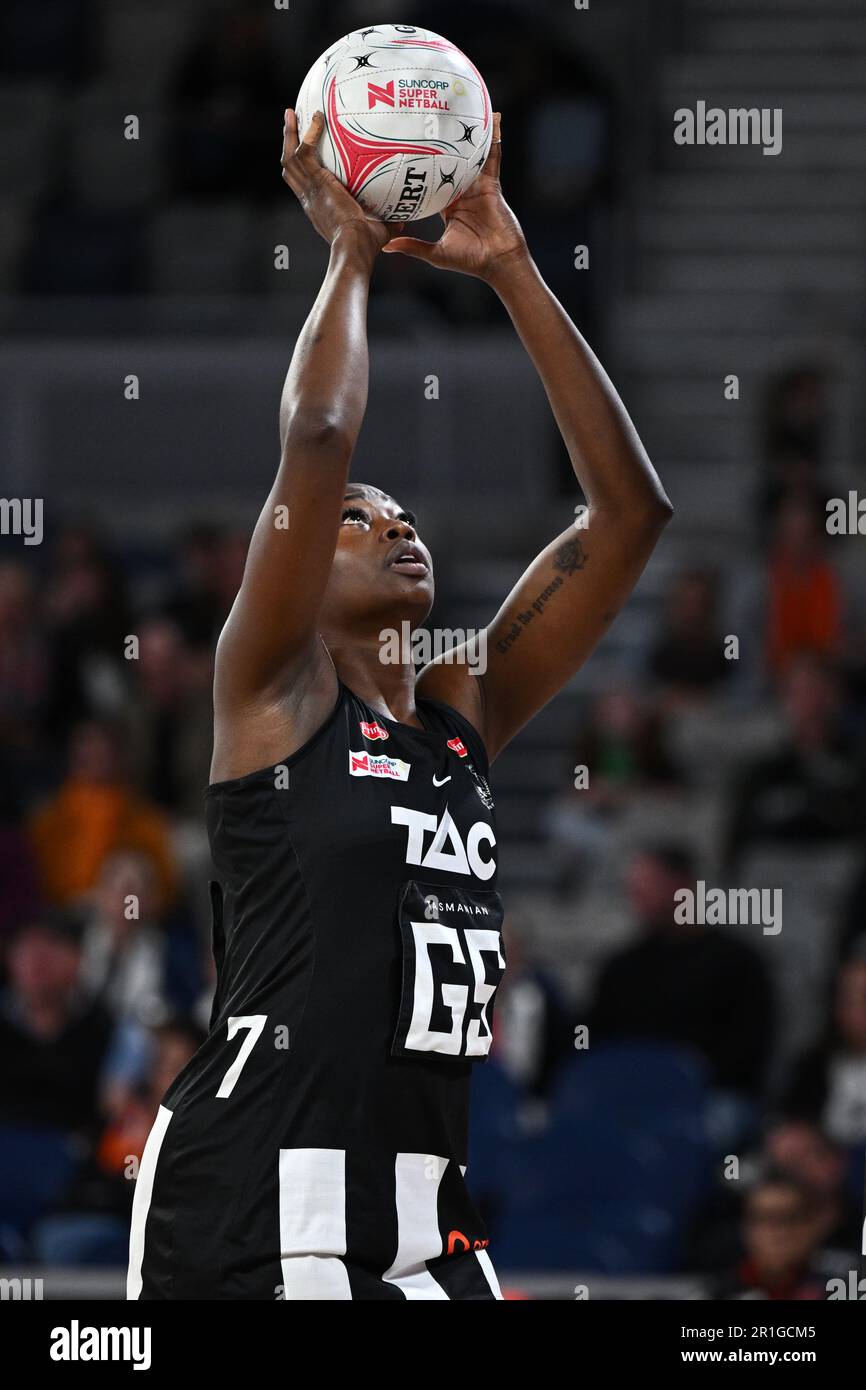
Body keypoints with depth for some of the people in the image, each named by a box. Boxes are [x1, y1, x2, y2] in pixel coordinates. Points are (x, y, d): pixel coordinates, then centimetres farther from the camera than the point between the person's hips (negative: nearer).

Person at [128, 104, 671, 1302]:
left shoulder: (466, 716, 15)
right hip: (251, 1206, -7)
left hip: (424, 1218, 7)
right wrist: (350, 252, -1)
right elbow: (317, 438, -16)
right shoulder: (275, 693, 0)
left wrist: (509, 270, 6)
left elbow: (631, 510, 11)